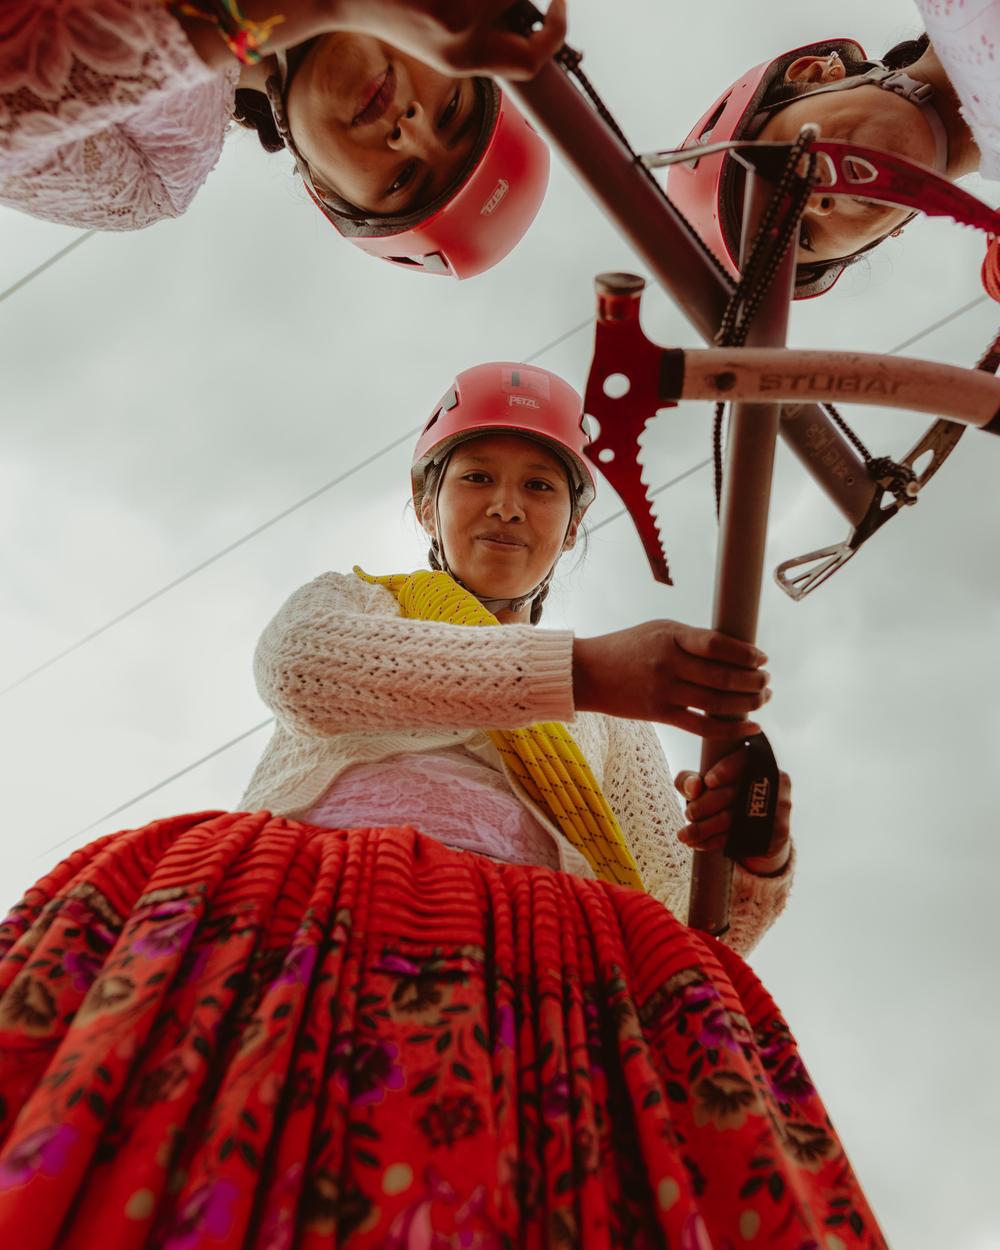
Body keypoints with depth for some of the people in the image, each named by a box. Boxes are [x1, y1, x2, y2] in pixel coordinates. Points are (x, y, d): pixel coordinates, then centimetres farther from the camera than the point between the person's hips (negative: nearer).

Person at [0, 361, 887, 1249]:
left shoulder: (616, 718, 34)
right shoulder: (350, 599, 29)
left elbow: (676, 915, 20)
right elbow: (299, 662, 2)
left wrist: (757, 871, -6)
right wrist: (580, 671, -10)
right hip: (310, 890, -2)